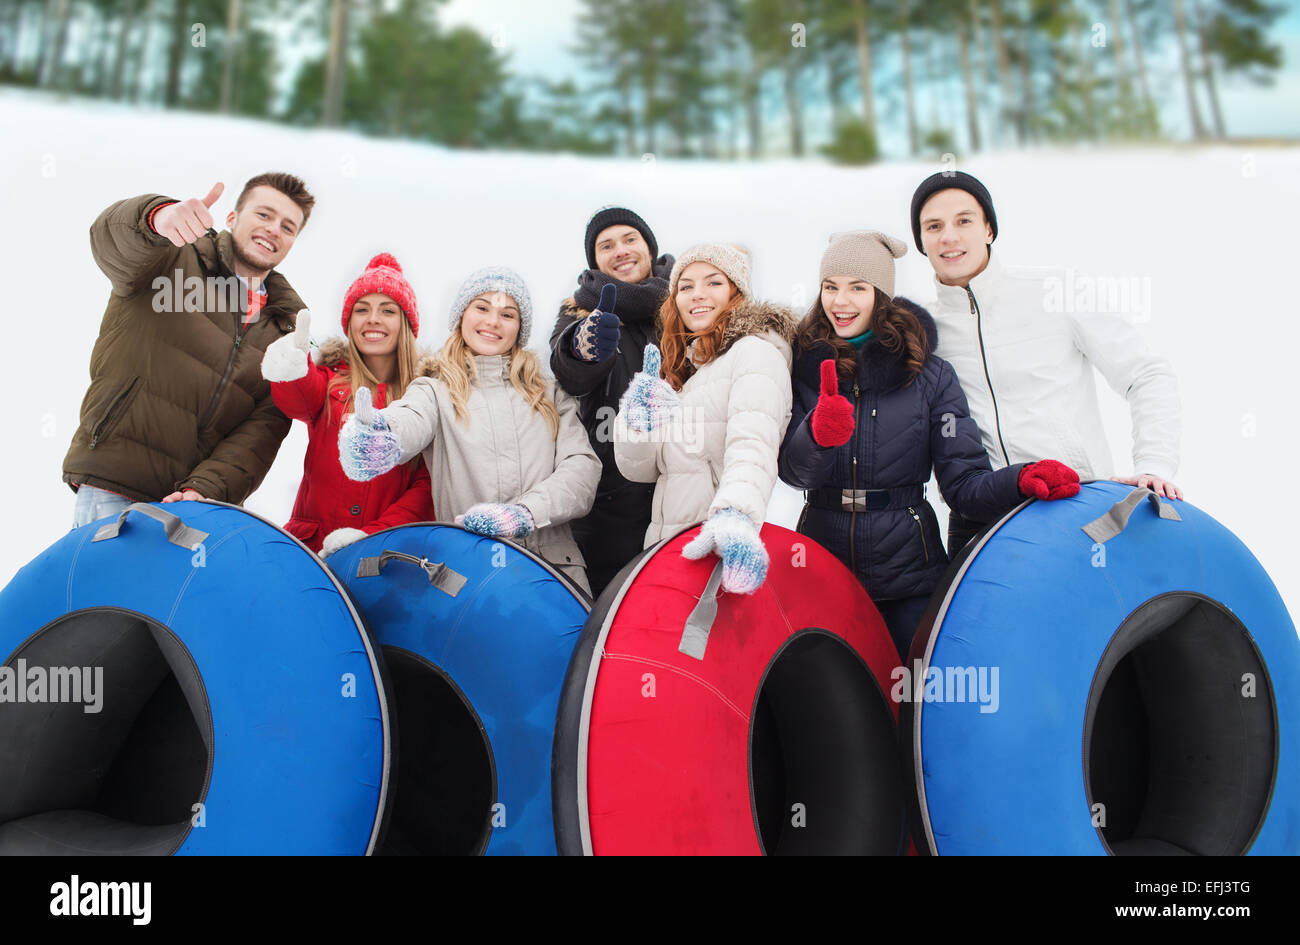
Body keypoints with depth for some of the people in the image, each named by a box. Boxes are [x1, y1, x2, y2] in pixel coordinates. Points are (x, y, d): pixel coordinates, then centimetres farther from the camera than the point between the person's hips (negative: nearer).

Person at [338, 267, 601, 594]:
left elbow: (583, 467, 6)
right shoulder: (436, 391, 11)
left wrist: (526, 512, -12)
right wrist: (381, 436, -37)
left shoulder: (550, 394, 19)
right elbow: (409, 422, -12)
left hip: (554, 566, 1)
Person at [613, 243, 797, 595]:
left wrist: (735, 515, -38)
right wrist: (637, 419, -6)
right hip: (665, 548, 6)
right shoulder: (681, 372, 22)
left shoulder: (755, 351, -1)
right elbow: (638, 469, 14)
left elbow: (753, 442, -20)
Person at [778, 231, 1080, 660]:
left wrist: (1021, 479, -26)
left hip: (907, 575, -1)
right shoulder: (804, 367, 0)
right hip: (822, 563, 1)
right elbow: (794, 472, -8)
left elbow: (965, 482, -6)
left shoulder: (930, 375, -2)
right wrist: (819, 435, -30)